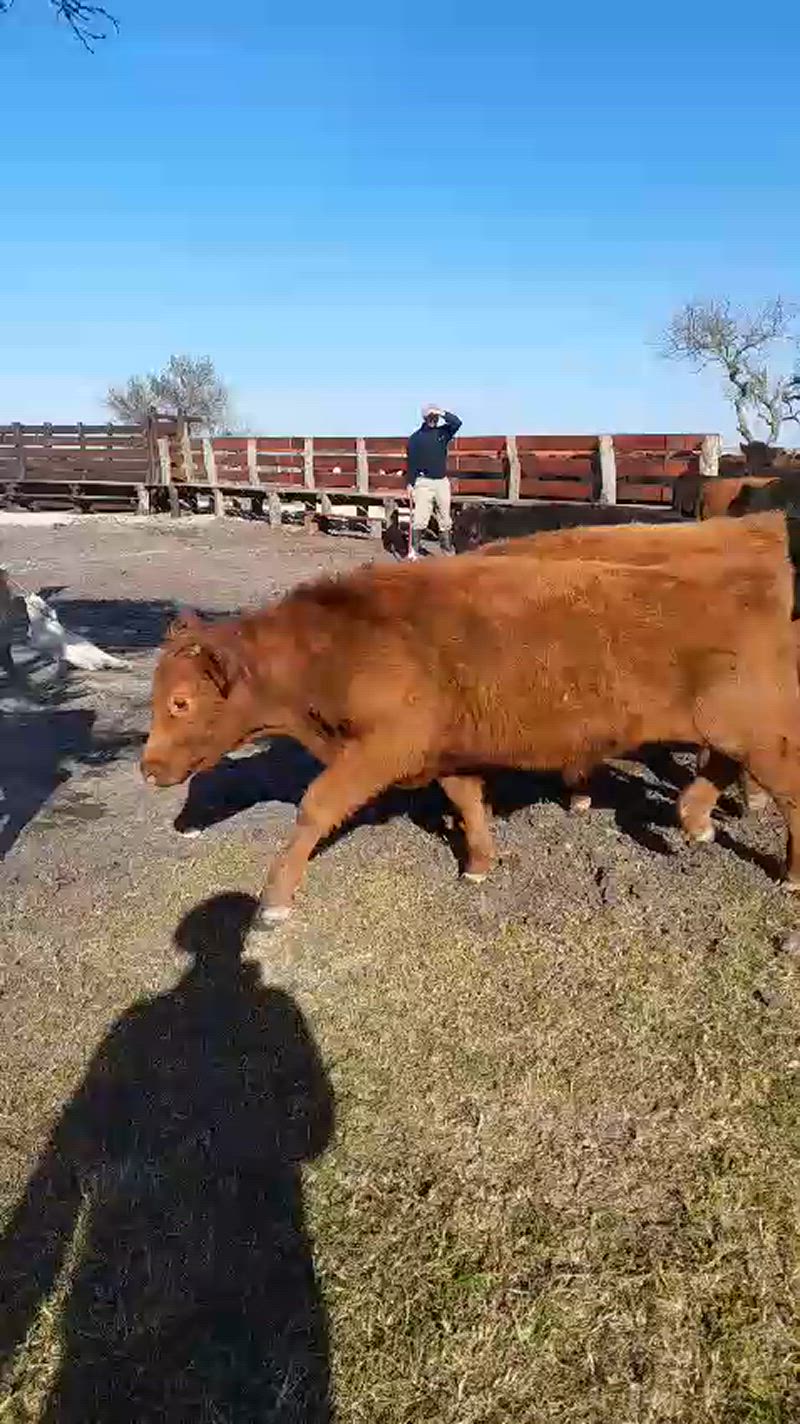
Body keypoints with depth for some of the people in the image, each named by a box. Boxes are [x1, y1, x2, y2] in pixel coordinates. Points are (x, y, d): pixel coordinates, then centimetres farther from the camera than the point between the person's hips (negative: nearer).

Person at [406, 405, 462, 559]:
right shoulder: (416, 437, 0)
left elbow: (457, 423, -6)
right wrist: (410, 483, -8)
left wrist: (443, 413, -14)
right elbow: (411, 462, -2)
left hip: (442, 481, 4)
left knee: (445, 518, 8)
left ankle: (447, 549, 16)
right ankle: (413, 550, -9)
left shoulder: (443, 432, 10)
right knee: (420, 518, -11)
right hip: (423, 482, -4)